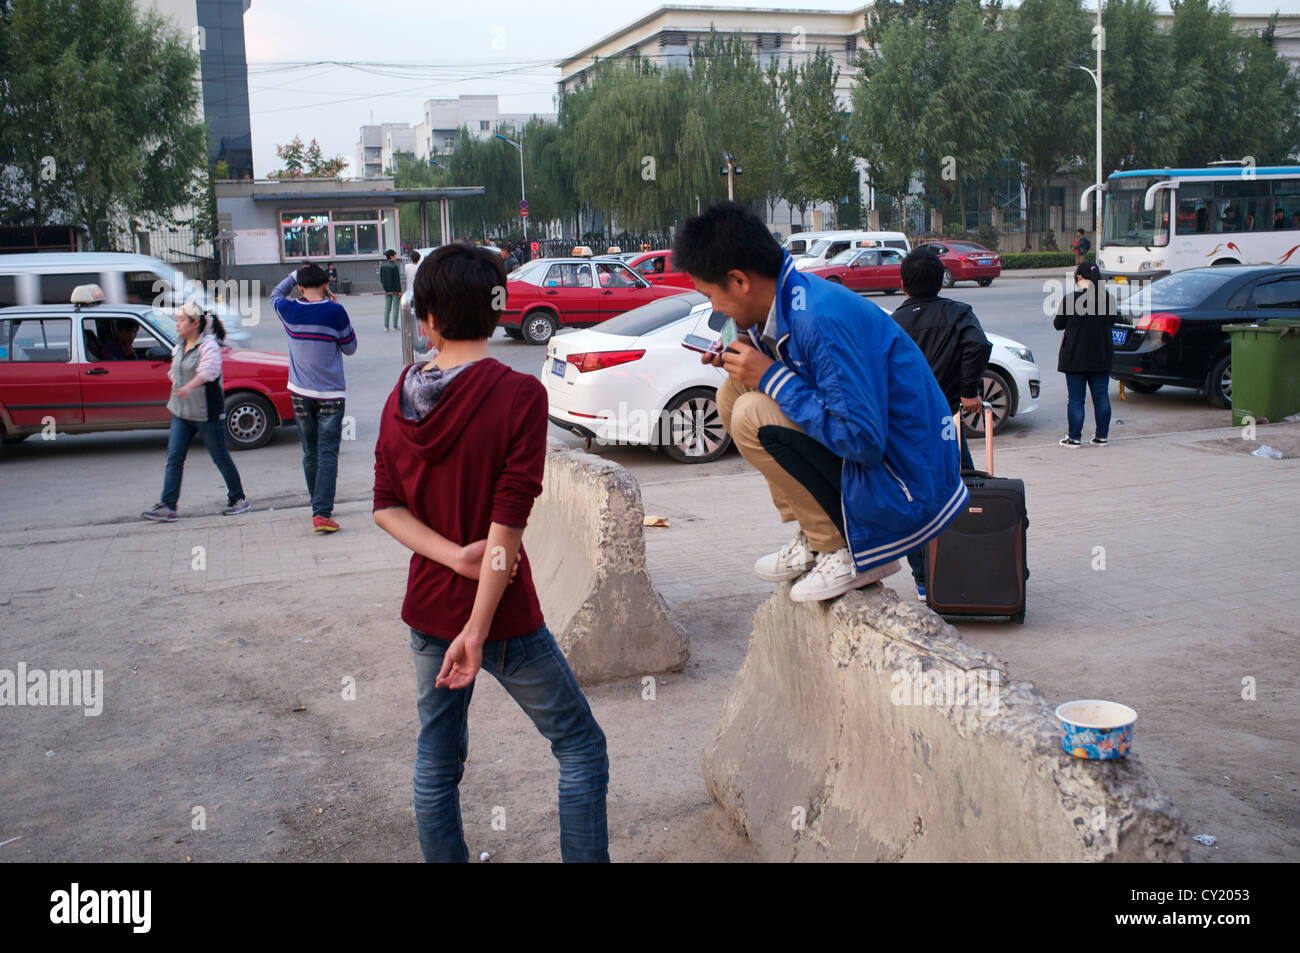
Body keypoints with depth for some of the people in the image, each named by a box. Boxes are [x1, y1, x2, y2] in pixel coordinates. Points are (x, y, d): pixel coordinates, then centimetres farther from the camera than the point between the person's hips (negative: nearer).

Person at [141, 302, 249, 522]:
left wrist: (190, 386, -49)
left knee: (221, 457, 4)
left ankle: (238, 499, 20)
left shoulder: (208, 345, -15)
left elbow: (209, 369, -34)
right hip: (181, 412, 7)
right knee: (174, 458, -1)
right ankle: (167, 506, -3)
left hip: (207, 413, -7)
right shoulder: (180, 346, 11)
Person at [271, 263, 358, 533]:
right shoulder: (335, 311, -11)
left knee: (310, 454, 14)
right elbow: (350, 347, 2)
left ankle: (319, 506, 24)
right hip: (330, 393, -3)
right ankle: (322, 513, -13)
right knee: (327, 454, -4)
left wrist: (296, 274, 22)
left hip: (300, 394, 3)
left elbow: (276, 294, 23)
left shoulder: (289, 310, -2)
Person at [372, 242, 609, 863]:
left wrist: (456, 556, -12)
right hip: (503, 617, -6)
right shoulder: (518, 394, -16)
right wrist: (477, 631, -17)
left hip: (427, 608, 6)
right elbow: (508, 520, -19)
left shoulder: (401, 396, 1)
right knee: (581, 747, 9)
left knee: (436, 760, 17)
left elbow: (387, 506, 0)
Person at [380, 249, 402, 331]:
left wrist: (385, 288, 18)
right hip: (395, 290, -6)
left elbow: (381, 278, 9)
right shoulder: (394, 266, -15)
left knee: (387, 308, 10)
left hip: (387, 290, 6)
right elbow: (397, 279, -16)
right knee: (395, 308, 1)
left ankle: (386, 326, 7)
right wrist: (399, 291, -12)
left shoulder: (382, 266, 4)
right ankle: (395, 326, 1)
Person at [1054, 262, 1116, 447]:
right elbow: (1114, 317, 15)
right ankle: (1101, 436, 16)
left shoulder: (1070, 299, -14)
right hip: (1102, 356, 4)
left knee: (1076, 399, 2)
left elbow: (1058, 324, -5)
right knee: (1101, 397, 11)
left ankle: (1074, 438, 5)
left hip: (1075, 358, -4)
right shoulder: (1107, 298, -1)